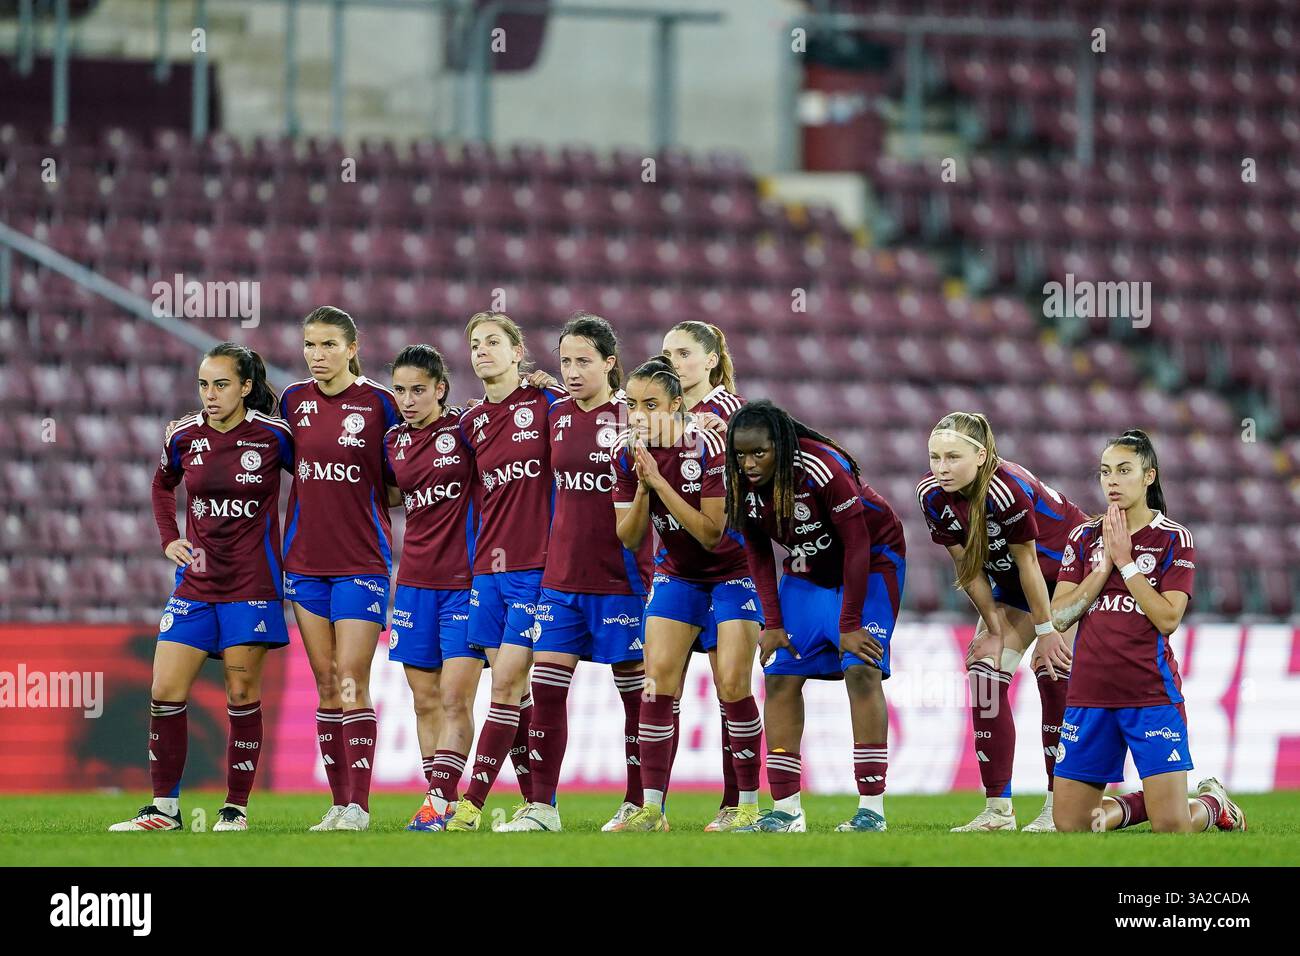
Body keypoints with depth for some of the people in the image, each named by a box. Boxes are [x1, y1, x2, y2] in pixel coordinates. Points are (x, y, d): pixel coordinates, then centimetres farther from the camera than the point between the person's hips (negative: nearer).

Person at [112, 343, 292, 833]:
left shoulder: (272, 437, -7)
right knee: (165, 692, -2)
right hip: (196, 582, 4)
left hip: (252, 584, -4)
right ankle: (165, 807, 5)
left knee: (242, 694, -1)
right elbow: (163, 485, 24)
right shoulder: (185, 437, 4)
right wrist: (169, 539, 11)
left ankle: (237, 807, 7)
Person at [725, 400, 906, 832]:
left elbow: (857, 547, -26)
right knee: (781, 678, -3)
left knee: (861, 669, -20)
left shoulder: (823, 470, -32)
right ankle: (785, 810, 0)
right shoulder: (743, 485, -13)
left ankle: (871, 808, -20)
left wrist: (849, 625, -23)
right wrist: (772, 624, -6)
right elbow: (758, 555, 0)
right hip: (809, 571, 6)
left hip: (871, 564, -6)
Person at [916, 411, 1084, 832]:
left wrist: (1045, 629, -20)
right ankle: (998, 812, -2)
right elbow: (968, 566, -7)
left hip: (1069, 568, -7)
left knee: (1054, 673, -16)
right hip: (1011, 581, 7)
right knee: (984, 673, -5)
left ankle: (1059, 808, -10)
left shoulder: (1006, 489, -35)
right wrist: (994, 629, -6)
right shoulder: (932, 494, -16)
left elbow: (1027, 563, -27)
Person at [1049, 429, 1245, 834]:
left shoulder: (1173, 538, -1)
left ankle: (1212, 803, 23)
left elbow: (1168, 618, -12)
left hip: (1152, 693, -4)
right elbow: (1059, 615, 1)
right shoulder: (1084, 537, 10)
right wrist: (1104, 566, -8)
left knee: (1172, 827, -10)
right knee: (1068, 824, 1)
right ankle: (1124, 807, 29)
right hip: (1089, 692, 4)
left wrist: (1125, 561, -12)